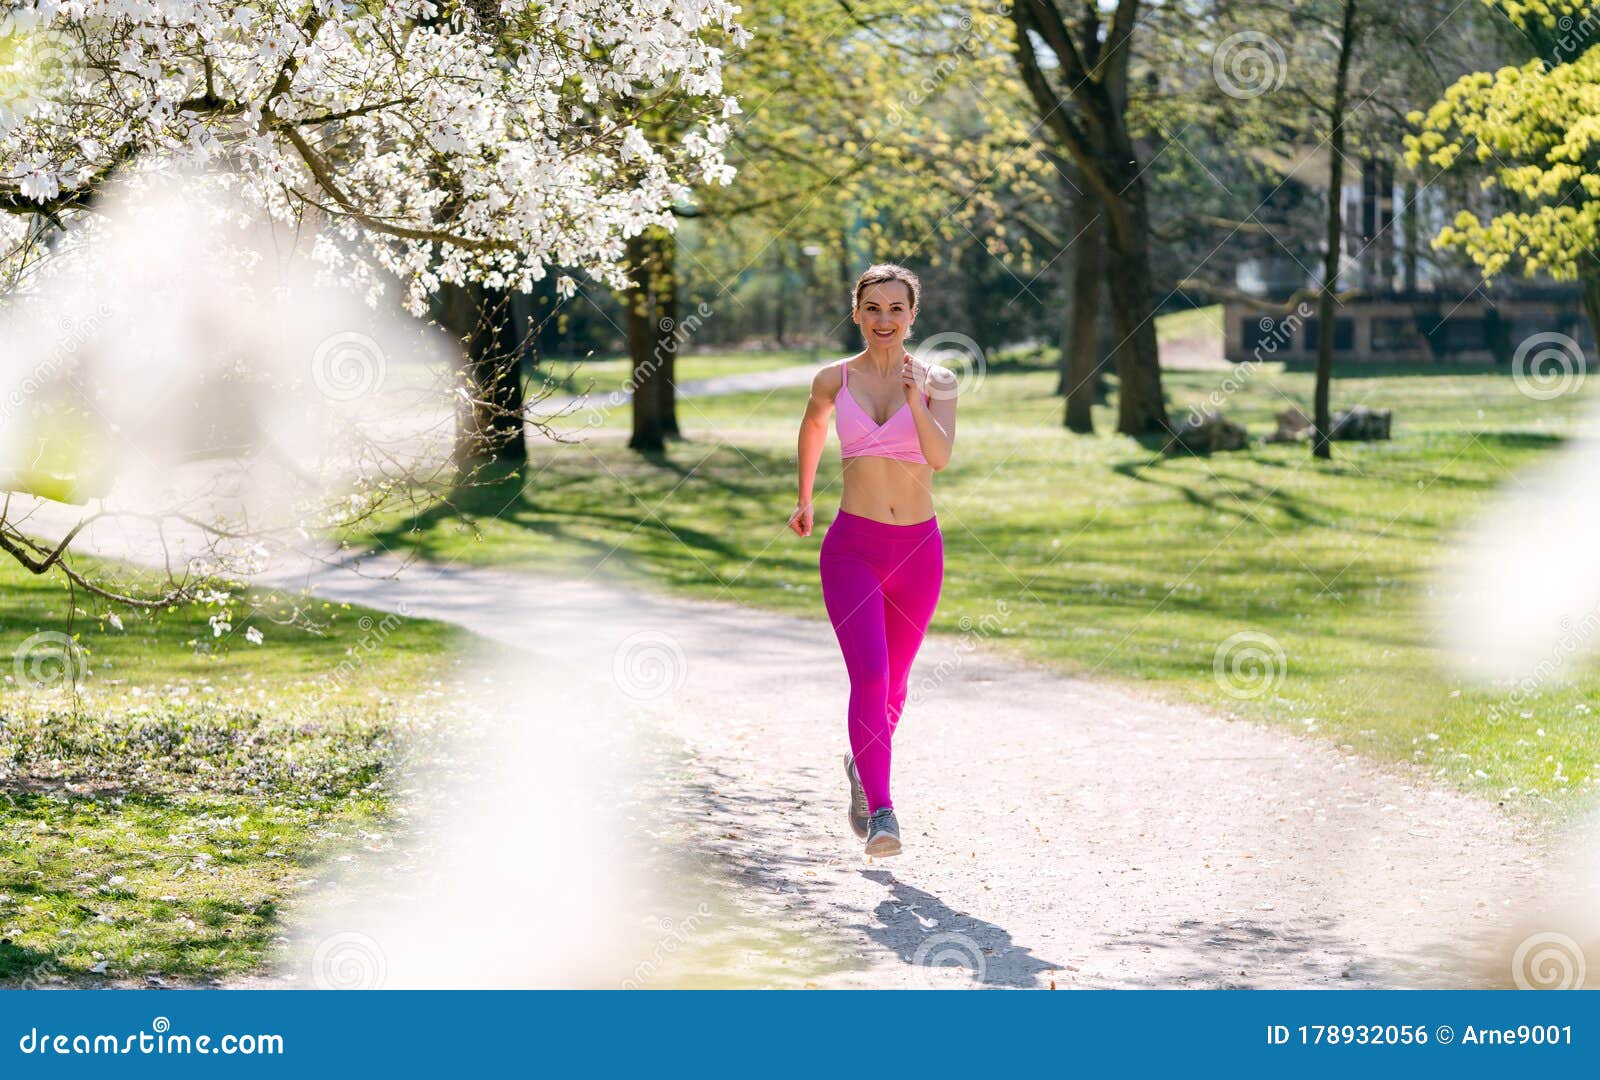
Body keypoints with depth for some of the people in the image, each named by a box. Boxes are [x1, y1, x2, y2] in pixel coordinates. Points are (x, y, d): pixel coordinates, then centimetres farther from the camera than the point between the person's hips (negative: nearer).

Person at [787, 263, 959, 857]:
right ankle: (880, 812, -22)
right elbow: (813, 426, 24)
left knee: (893, 682, 16)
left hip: (917, 549, 1)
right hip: (852, 546, -1)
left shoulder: (937, 381, -1)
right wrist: (804, 497, 32)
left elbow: (941, 456, -16)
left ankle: (862, 765, 45)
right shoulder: (834, 379, 2)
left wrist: (914, 398, -29)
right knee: (869, 674, -19)